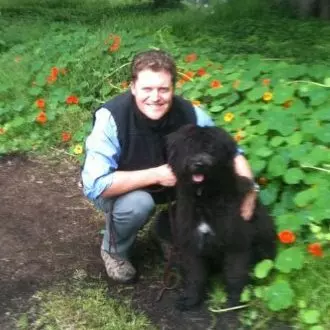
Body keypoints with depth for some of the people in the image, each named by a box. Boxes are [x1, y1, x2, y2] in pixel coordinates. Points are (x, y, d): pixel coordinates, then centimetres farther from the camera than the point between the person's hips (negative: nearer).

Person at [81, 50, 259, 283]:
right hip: (120, 189, -3)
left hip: (168, 184, 4)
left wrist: (249, 189, -29)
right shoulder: (111, 117, -33)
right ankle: (114, 251, -1)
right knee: (138, 202, -35)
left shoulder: (189, 114, -23)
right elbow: (96, 184, -36)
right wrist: (156, 175, -37)